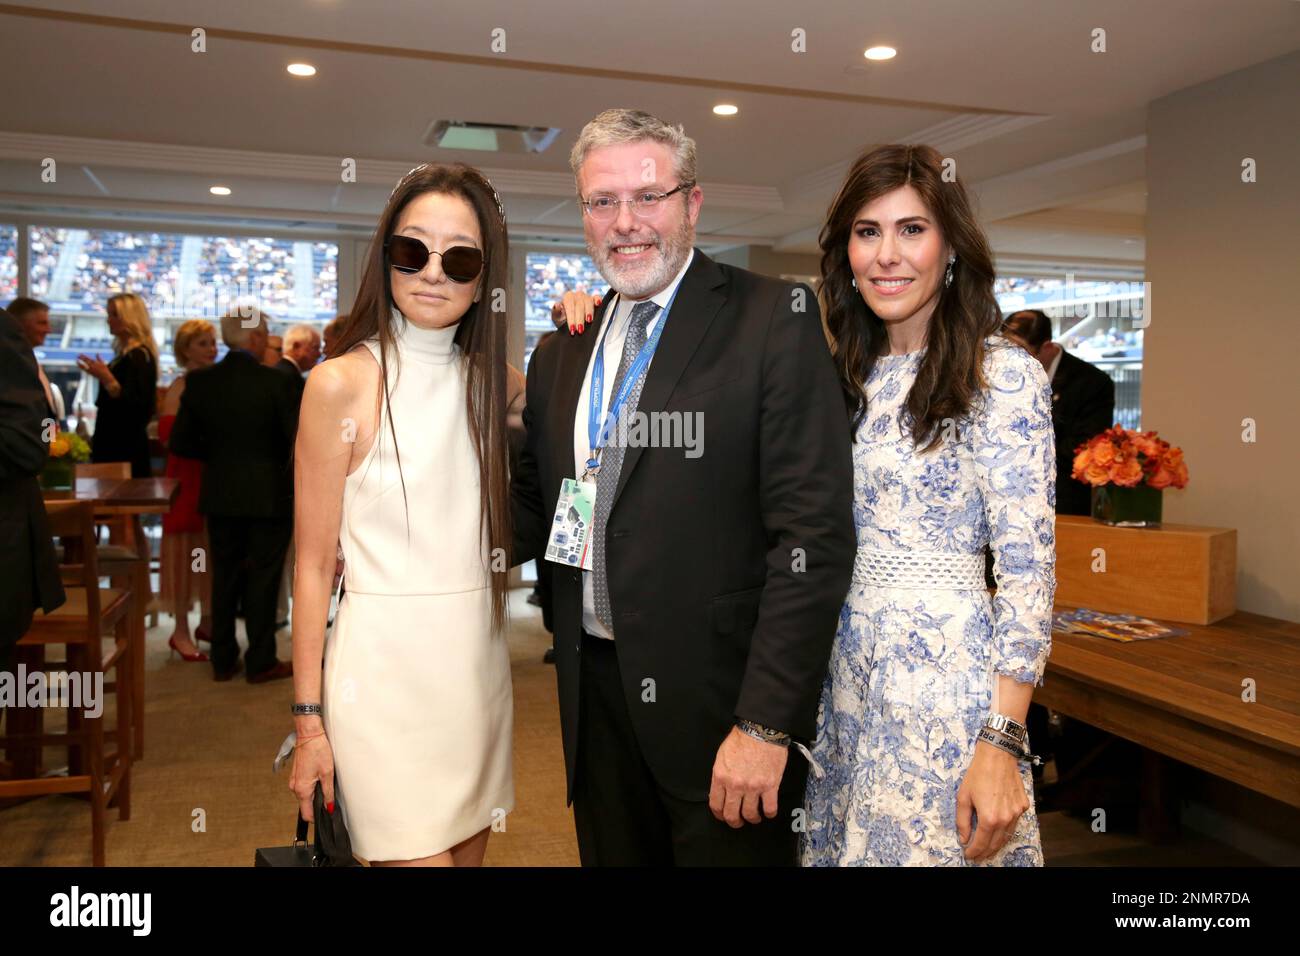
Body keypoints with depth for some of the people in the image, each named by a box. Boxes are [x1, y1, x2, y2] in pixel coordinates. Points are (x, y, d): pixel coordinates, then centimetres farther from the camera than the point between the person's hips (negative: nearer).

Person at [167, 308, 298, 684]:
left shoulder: (199, 382, -1)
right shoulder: (274, 381, -13)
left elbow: (181, 442, 3)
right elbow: (298, 438, -12)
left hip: (219, 495, 4)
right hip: (269, 494, -4)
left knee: (224, 576, 14)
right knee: (263, 576, 5)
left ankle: (223, 660, 20)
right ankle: (261, 662, 12)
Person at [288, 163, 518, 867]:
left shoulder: (491, 378, 8)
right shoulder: (341, 383, -8)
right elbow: (314, 563, -6)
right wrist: (308, 722, -7)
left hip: (479, 658, 6)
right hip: (383, 668, -5)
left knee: (469, 853, 17)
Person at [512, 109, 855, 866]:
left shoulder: (773, 320, -10)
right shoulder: (561, 353, 9)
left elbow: (816, 535, -16)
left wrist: (765, 723, -19)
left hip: (720, 702, -5)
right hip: (598, 695, 6)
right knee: (612, 855, 19)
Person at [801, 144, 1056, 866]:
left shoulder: (1002, 373, -12)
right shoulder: (853, 372, 8)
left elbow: (1028, 568, -14)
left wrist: (1001, 745, -18)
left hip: (943, 670, -6)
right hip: (848, 664, 7)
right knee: (845, 844, 17)